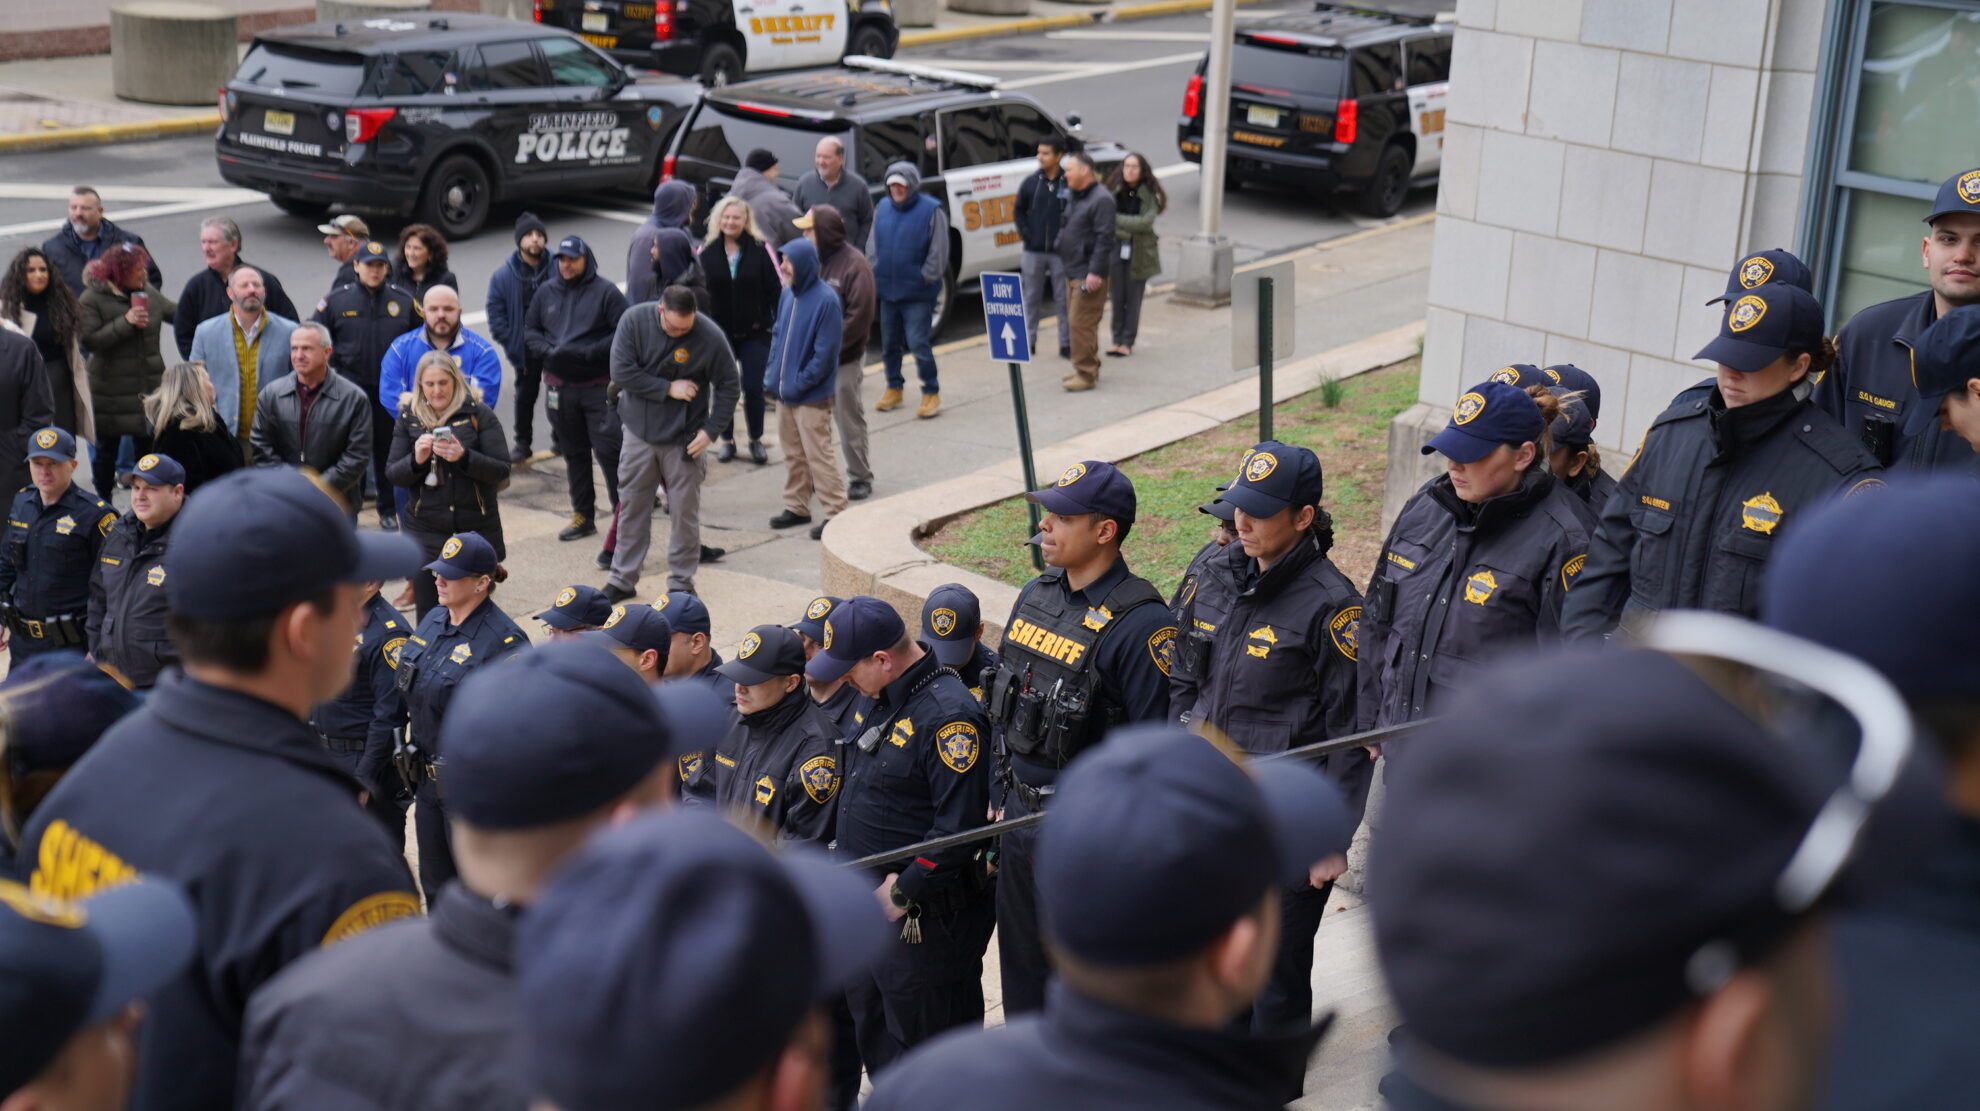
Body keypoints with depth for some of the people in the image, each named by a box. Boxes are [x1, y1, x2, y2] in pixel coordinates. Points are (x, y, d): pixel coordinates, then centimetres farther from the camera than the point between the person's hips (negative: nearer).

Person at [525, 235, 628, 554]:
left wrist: (587, 353, -19)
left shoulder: (605, 292, -6)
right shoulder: (546, 292, 9)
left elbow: (623, 334, -10)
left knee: (608, 449, -9)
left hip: (599, 386, -5)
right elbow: (530, 330, 14)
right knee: (574, 453, 13)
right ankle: (583, 516, 22)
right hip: (561, 386, 5)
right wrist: (548, 351, -7)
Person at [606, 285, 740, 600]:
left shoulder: (710, 336, -15)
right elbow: (621, 371, -15)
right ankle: (623, 578, 22)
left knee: (685, 512, 4)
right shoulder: (634, 320, -11)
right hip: (639, 434, 2)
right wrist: (668, 388, -17)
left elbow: (729, 386, -5)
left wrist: (711, 430, -11)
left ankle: (682, 580, 19)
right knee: (631, 508, 10)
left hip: (684, 439, -2)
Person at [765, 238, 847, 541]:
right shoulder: (788, 295, 8)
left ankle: (836, 513, 3)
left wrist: (799, 384, -17)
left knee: (819, 454, -4)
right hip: (784, 392, 8)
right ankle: (796, 507, 26)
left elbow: (825, 353, -18)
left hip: (812, 396, -8)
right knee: (792, 452, 15)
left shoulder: (826, 300, -17)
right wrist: (772, 374, 6)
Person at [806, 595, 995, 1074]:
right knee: (873, 1034, 21)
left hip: (922, 921, -9)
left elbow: (959, 827, -25)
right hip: (867, 906, 10)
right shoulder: (879, 701, 7)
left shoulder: (948, 716, -22)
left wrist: (903, 893, -19)